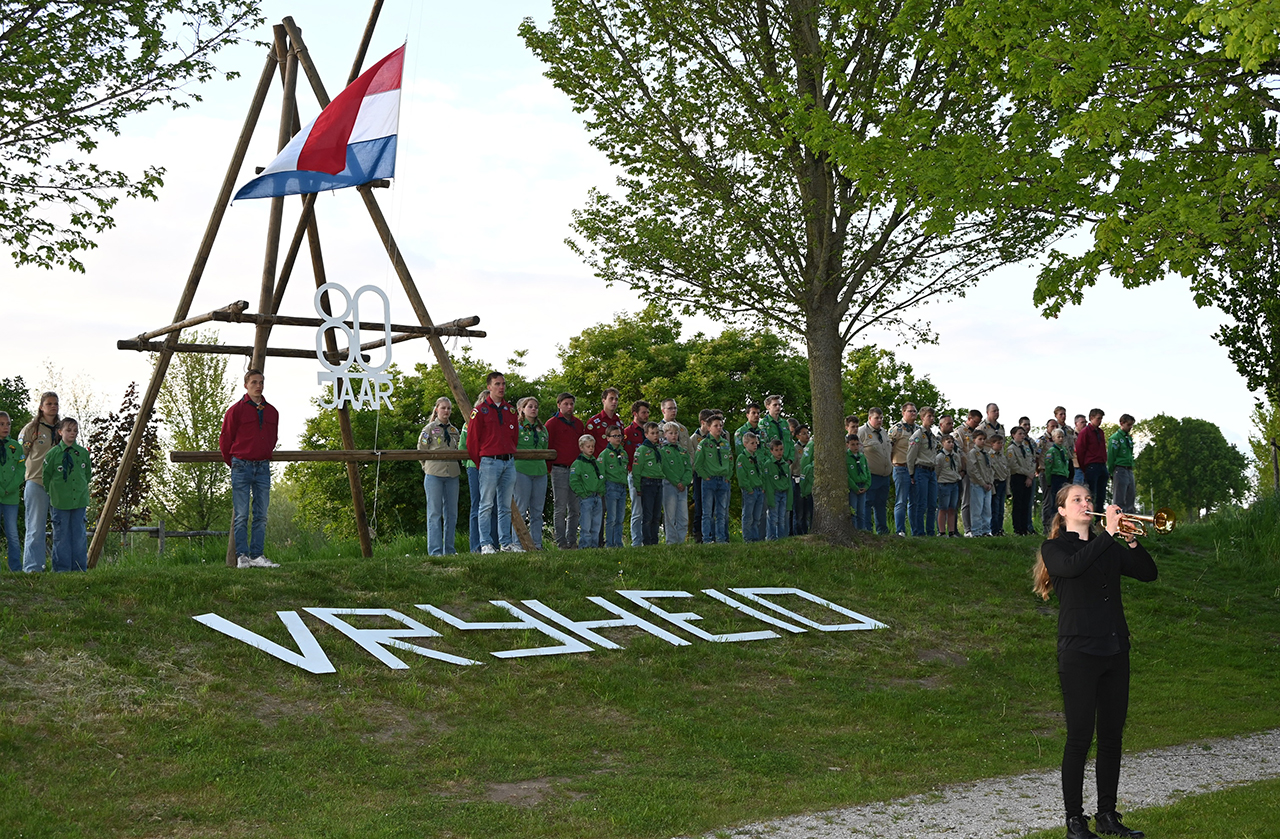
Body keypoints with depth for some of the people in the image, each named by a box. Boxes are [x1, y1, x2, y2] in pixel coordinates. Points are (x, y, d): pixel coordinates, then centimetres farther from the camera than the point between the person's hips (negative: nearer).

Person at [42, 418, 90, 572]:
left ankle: (79, 568, 11)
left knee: (79, 535, 5)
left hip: (80, 501, 3)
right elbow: (45, 477, 4)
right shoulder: (53, 453, -3)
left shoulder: (83, 453, 6)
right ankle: (62, 568, 7)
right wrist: (53, 492, 5)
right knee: (61, 535, 1)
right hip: (60, 502, -3)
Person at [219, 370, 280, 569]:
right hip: (242, 466, -4)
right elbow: (225, 440, 4)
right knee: (241, 515, -4)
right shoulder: (236, 410, -3)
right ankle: (242, 556, -3)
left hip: (263, 468, 4)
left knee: (261, 515, 3)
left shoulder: (272, 412, 10)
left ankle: (257, 556, 7)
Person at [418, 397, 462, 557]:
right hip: (434, 475, -5)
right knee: (435, 513, -3)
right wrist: (429, 467, 0)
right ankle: (435, 551, -2)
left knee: (451, 513, 4)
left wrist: (458, 464, 9)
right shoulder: (429, 429, 1)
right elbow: (421, 451, 2)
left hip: (452, 475, 5)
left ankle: (449, 549, 10)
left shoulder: (454, 431, 15)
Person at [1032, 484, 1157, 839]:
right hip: (1079, 651, -5)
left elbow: (1148, 573, 6)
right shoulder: (1054, 548, 1)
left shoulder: (1109, 548, 15)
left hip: (1115, 650, 5)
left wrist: (1131, 541, -8)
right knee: (1080, 737, -5)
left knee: (1112, 736, 8)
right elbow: (1072, 566, -21)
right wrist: (1108, 533, -22)